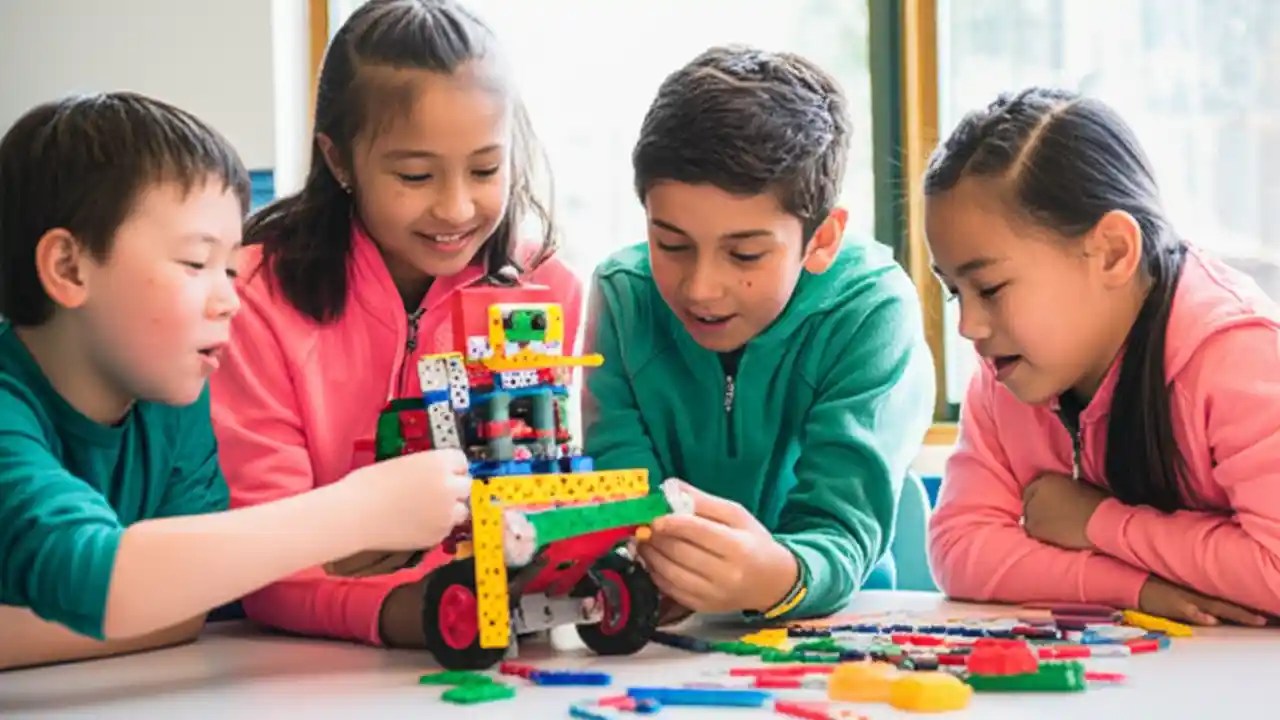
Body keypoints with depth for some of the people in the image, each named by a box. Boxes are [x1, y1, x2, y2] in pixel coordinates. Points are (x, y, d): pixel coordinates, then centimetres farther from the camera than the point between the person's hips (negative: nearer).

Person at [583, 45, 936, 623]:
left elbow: (841, 531, -23)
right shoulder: (624, 296, -7)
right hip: (662, 639, 2)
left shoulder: (871, 314, -16)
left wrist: (777, 578, -46)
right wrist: (638, 562, -36)